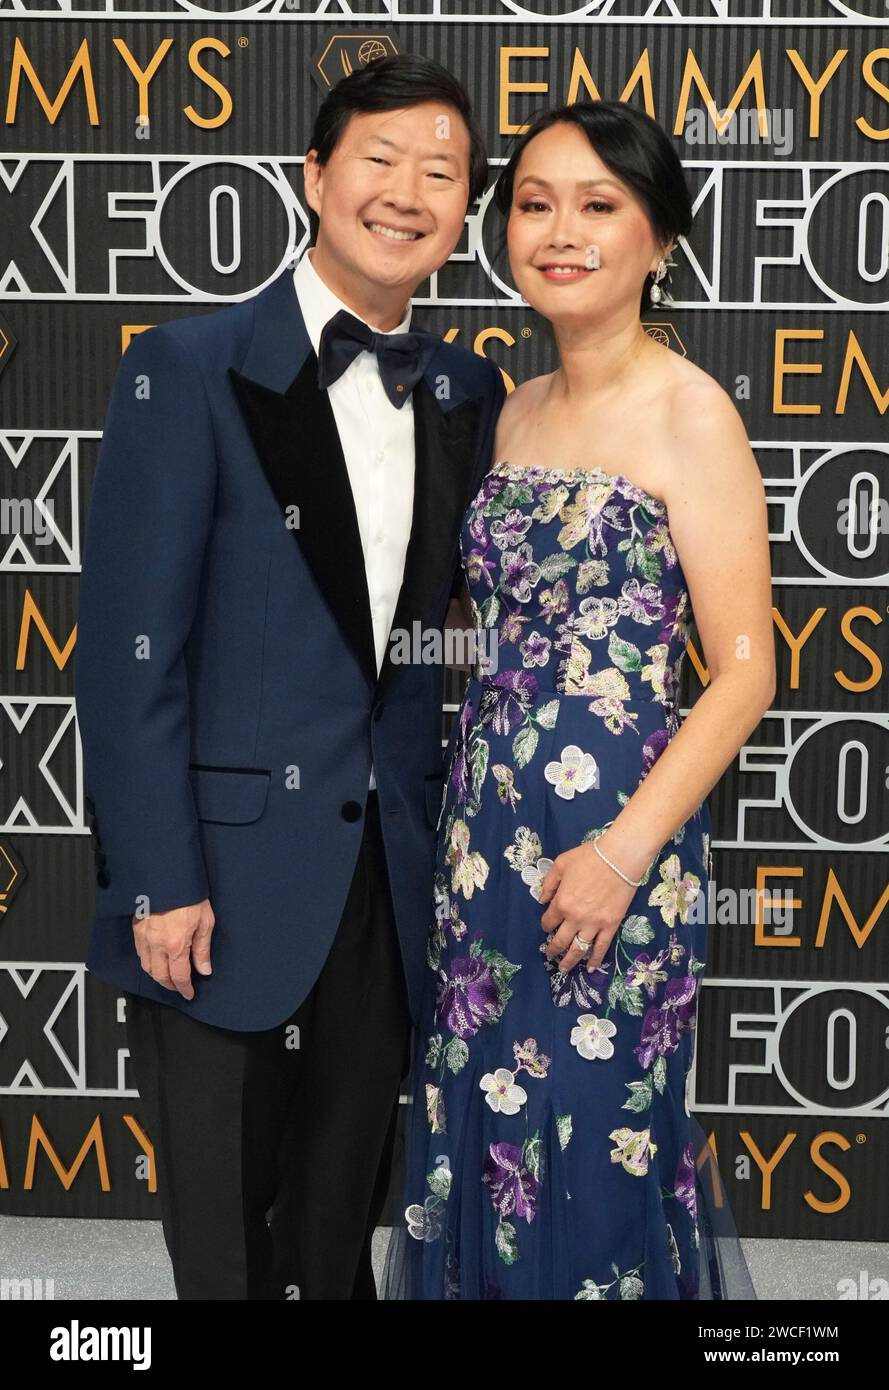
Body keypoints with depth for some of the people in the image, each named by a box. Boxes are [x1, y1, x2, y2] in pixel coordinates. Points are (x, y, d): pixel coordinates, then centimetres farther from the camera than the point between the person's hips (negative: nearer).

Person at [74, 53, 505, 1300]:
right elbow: (130, 647, -11)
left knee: (341, 1221, 18)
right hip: (229, 880, -4)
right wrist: (159, 882, -14)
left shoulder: (467, 394, 7)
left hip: (388, 886, 4)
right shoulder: (191, 370, -8)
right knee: (221, 1232, 10)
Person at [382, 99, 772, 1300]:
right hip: (487, 822, 6)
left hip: (614, 836, -6)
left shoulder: (691, 413, -9)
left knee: (596, 1134, 6)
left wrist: (626, 849, -18)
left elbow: (745, 669, -12)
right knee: (480, 1123, 15)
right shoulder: (516, 412, 10)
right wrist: (473, 802, 7)